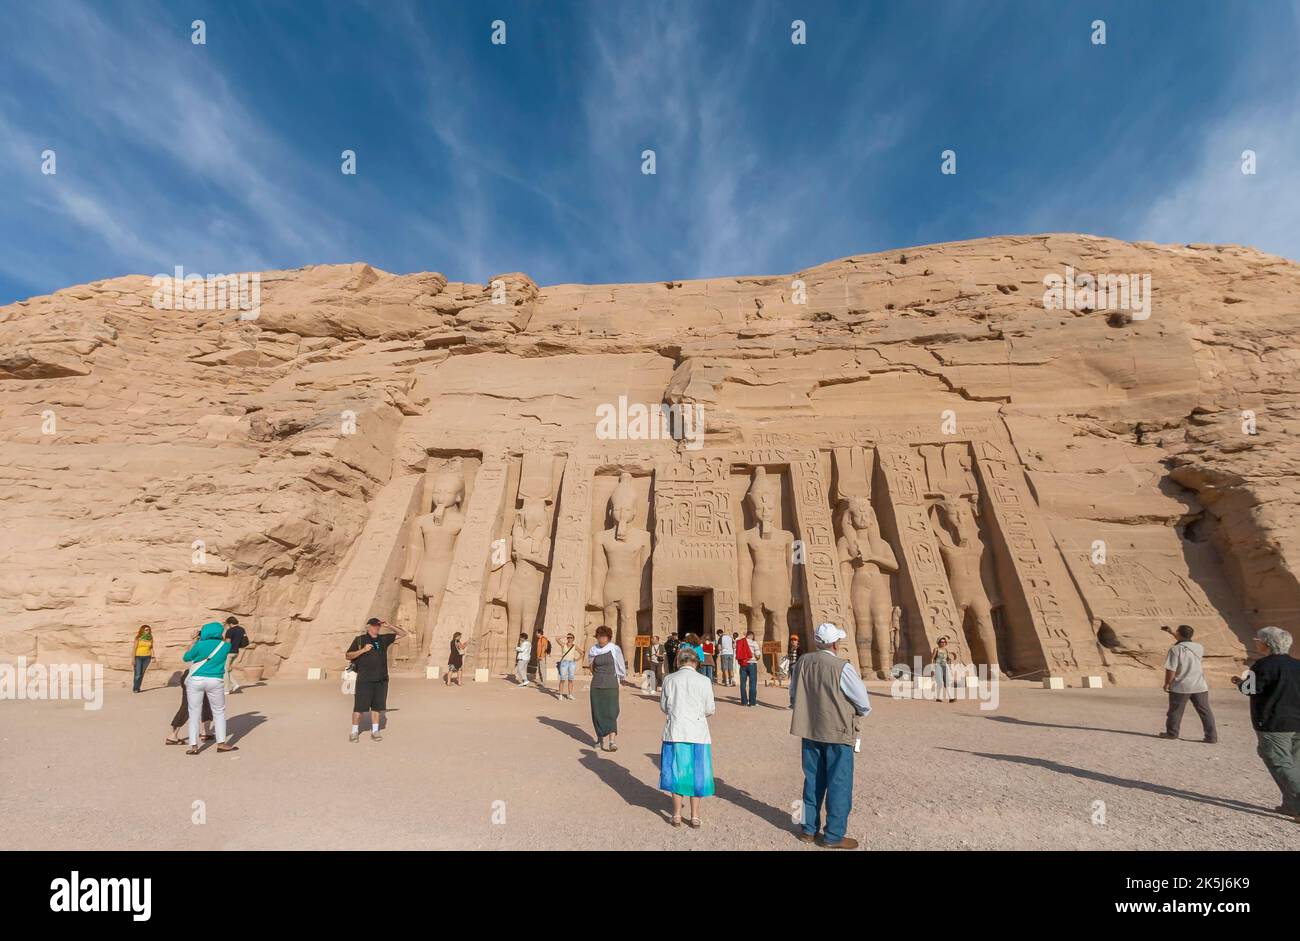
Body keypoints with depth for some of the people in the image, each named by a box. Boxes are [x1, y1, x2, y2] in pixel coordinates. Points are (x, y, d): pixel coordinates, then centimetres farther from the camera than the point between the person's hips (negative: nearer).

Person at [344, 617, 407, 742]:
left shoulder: (384, 639, 12)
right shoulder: (359, 639, 4)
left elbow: (403, 633, 14)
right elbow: (348, 656, 2)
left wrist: (389, 626, 3)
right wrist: (363, 650, -11)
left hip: (381, 680, 3)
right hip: (364, 680, -3)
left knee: (377, 706, 7)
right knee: (359, 706, -1)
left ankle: (375, 731, 15)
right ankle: (354, 732, 12)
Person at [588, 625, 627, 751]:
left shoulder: (615, 649, -8)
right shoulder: (593, 650, 1)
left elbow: (621, 668, 4)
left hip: (611, 685, -3)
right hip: (596, 685, 3)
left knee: (611, 712, -10)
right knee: (598, 712, 6)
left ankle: (612, 741, -13)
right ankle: (601, 738, 19)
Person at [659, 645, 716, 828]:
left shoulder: (670, 680, -5)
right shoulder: (704, 681, -7)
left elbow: (664, 706, 3)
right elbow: (709, 710, -3)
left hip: (675, 732, 1)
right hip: (697, 733, 0)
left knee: (676, 772, 13)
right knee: (696, 774, 13)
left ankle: (677, 815, 21)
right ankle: (695, 816, 20)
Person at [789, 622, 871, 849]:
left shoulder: (803, 662, -5)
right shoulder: (842, 667, -21)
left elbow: (793, 694, 7)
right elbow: (864, 704, -12)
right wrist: (855, 715, 8)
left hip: (810, 731, 5)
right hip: (838, 733, -5)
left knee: (813, 781, 18)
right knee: (839, 785, 10)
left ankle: (809, 830, 28)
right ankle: (834, 836, 18)